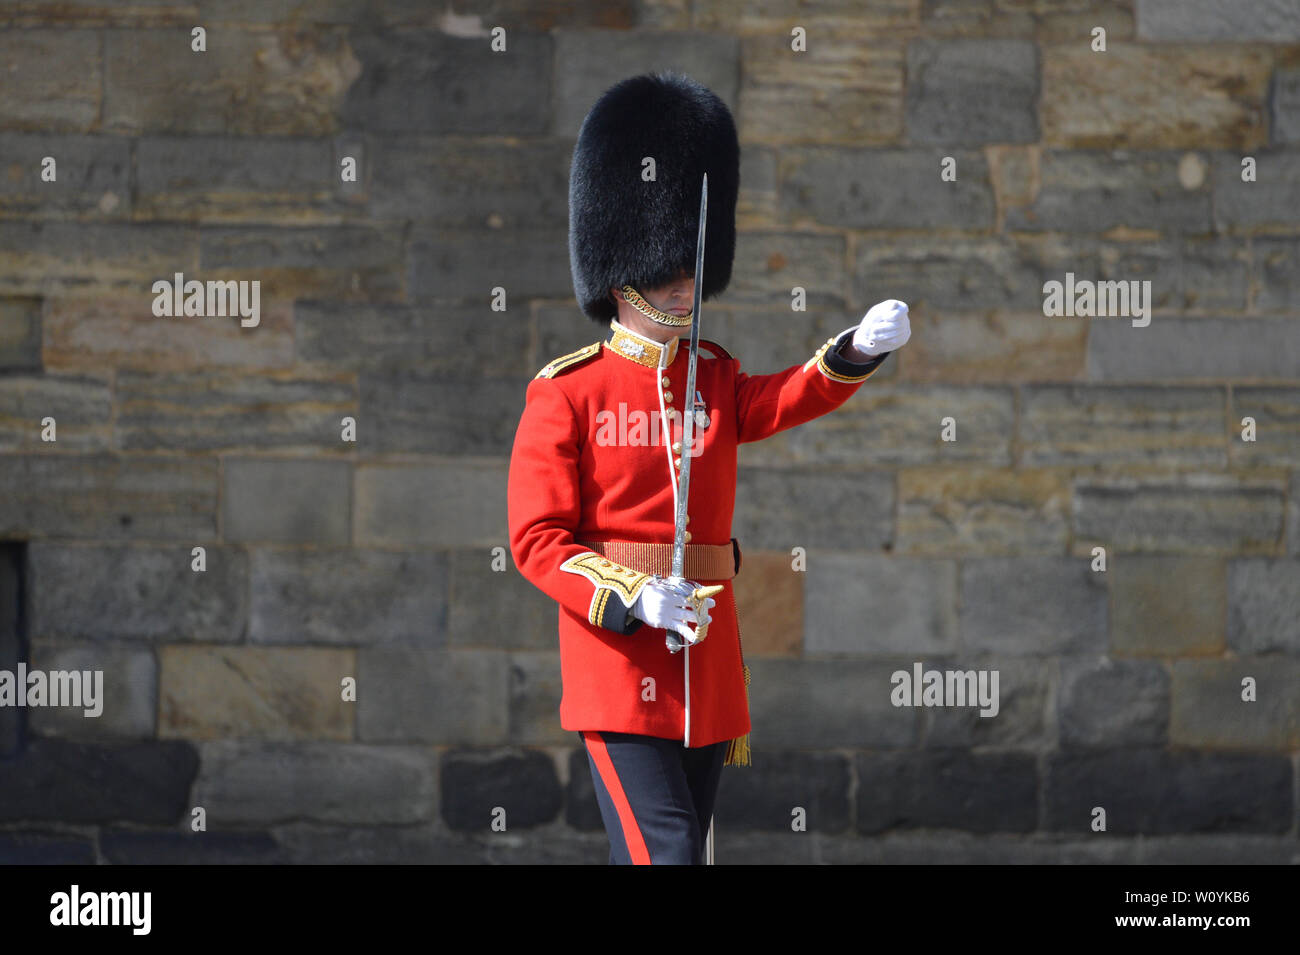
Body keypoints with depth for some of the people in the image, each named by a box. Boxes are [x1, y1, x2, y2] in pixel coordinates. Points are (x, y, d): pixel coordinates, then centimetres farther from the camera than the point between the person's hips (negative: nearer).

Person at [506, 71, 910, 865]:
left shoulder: (715, 379, 13)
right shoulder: (566, 395, -3)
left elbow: (793, 397, -8)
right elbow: (538, 540, -8)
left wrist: (864, 345, -29)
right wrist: (632, 600, -23)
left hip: (709, 666, 6)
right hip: (616, 654, -6)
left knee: (652, 856, 11)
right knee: (665, 850, -17)